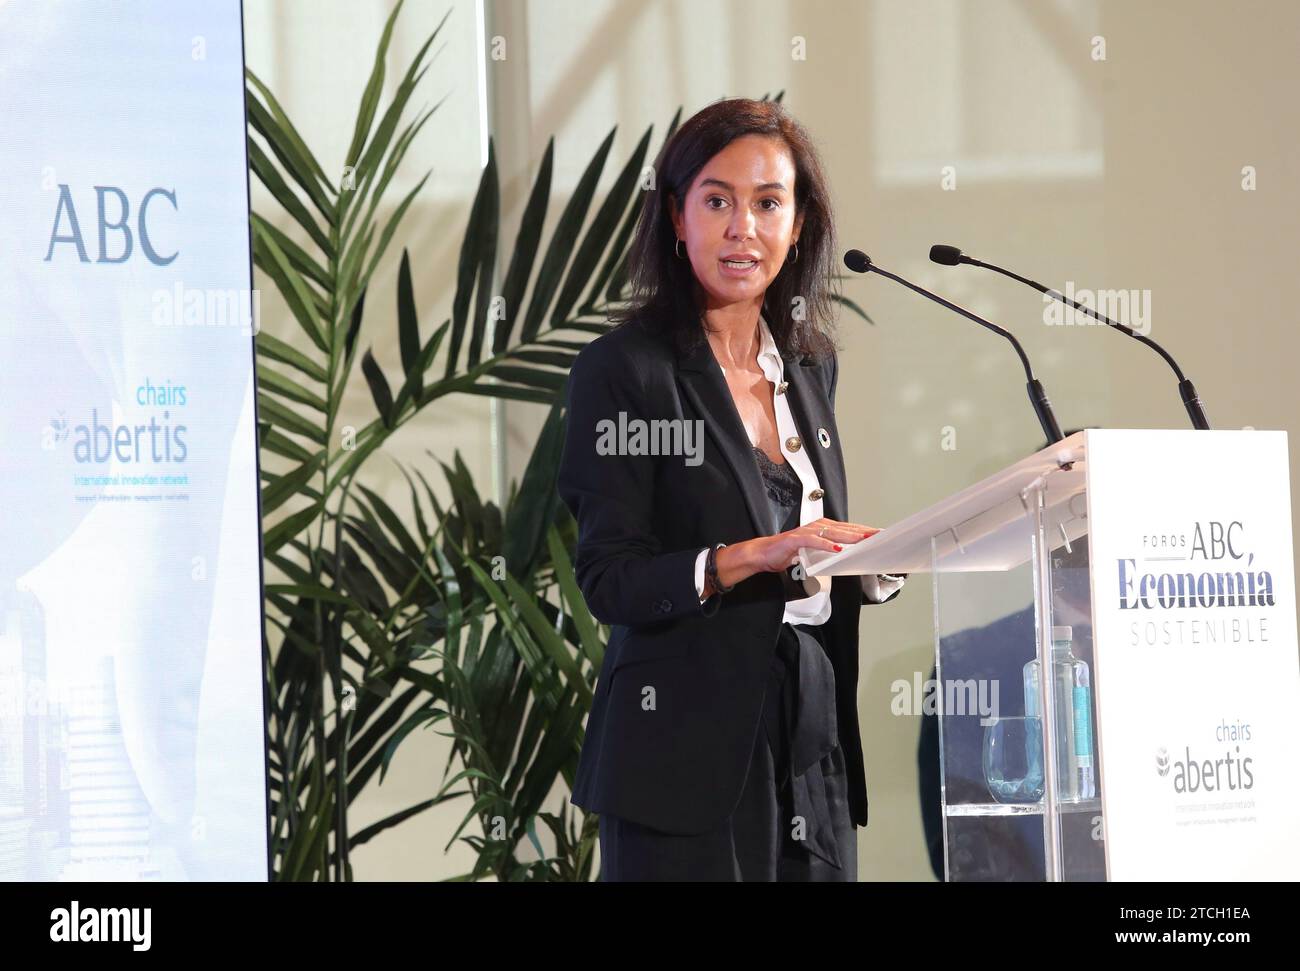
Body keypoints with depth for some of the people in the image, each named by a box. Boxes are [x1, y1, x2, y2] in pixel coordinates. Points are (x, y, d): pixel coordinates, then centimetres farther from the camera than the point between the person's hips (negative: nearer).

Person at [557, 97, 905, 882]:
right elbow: (610, 581, -11)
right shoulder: (625, 369, -7)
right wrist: (753, 558, -24)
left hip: (814, 746, 6)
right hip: (690, 756, -6)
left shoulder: (809, 363, 14)